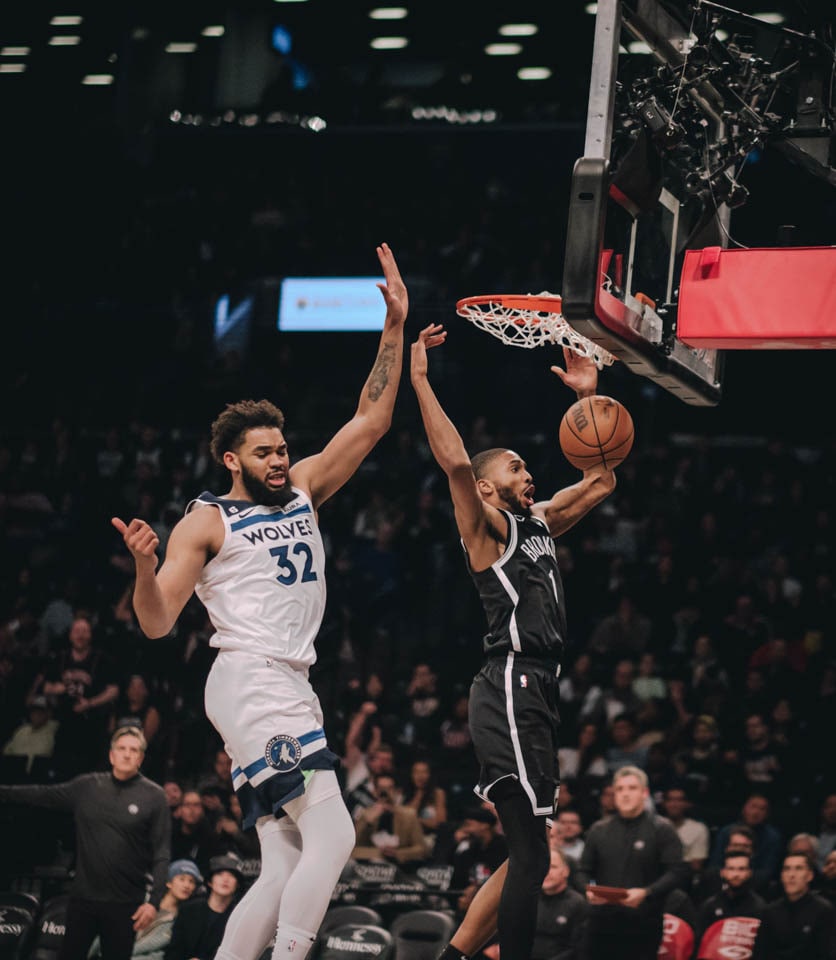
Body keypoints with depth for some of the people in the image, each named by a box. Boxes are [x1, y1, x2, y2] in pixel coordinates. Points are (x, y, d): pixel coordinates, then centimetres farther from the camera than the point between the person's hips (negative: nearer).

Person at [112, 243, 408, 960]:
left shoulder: (302, 489, 18)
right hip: (252, 682, -8)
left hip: (287, 688, 8)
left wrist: (394, 328, 8)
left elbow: (371, 421, 15)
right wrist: (145, 566, -24)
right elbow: (157, 624, -4)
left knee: (284, 872, 4)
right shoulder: (205, 522, 0)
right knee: (332, 835, -21)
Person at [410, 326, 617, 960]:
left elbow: (600, 481, 30)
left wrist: (587, 397, 25)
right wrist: (420, 379, -17)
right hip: (511, 687, -9)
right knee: (532, 856, -13)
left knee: (529, 857, 11)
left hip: (539, 691, 9)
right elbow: (455, 461, -18)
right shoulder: (486, 526, -1)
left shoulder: (539, 521, 22)